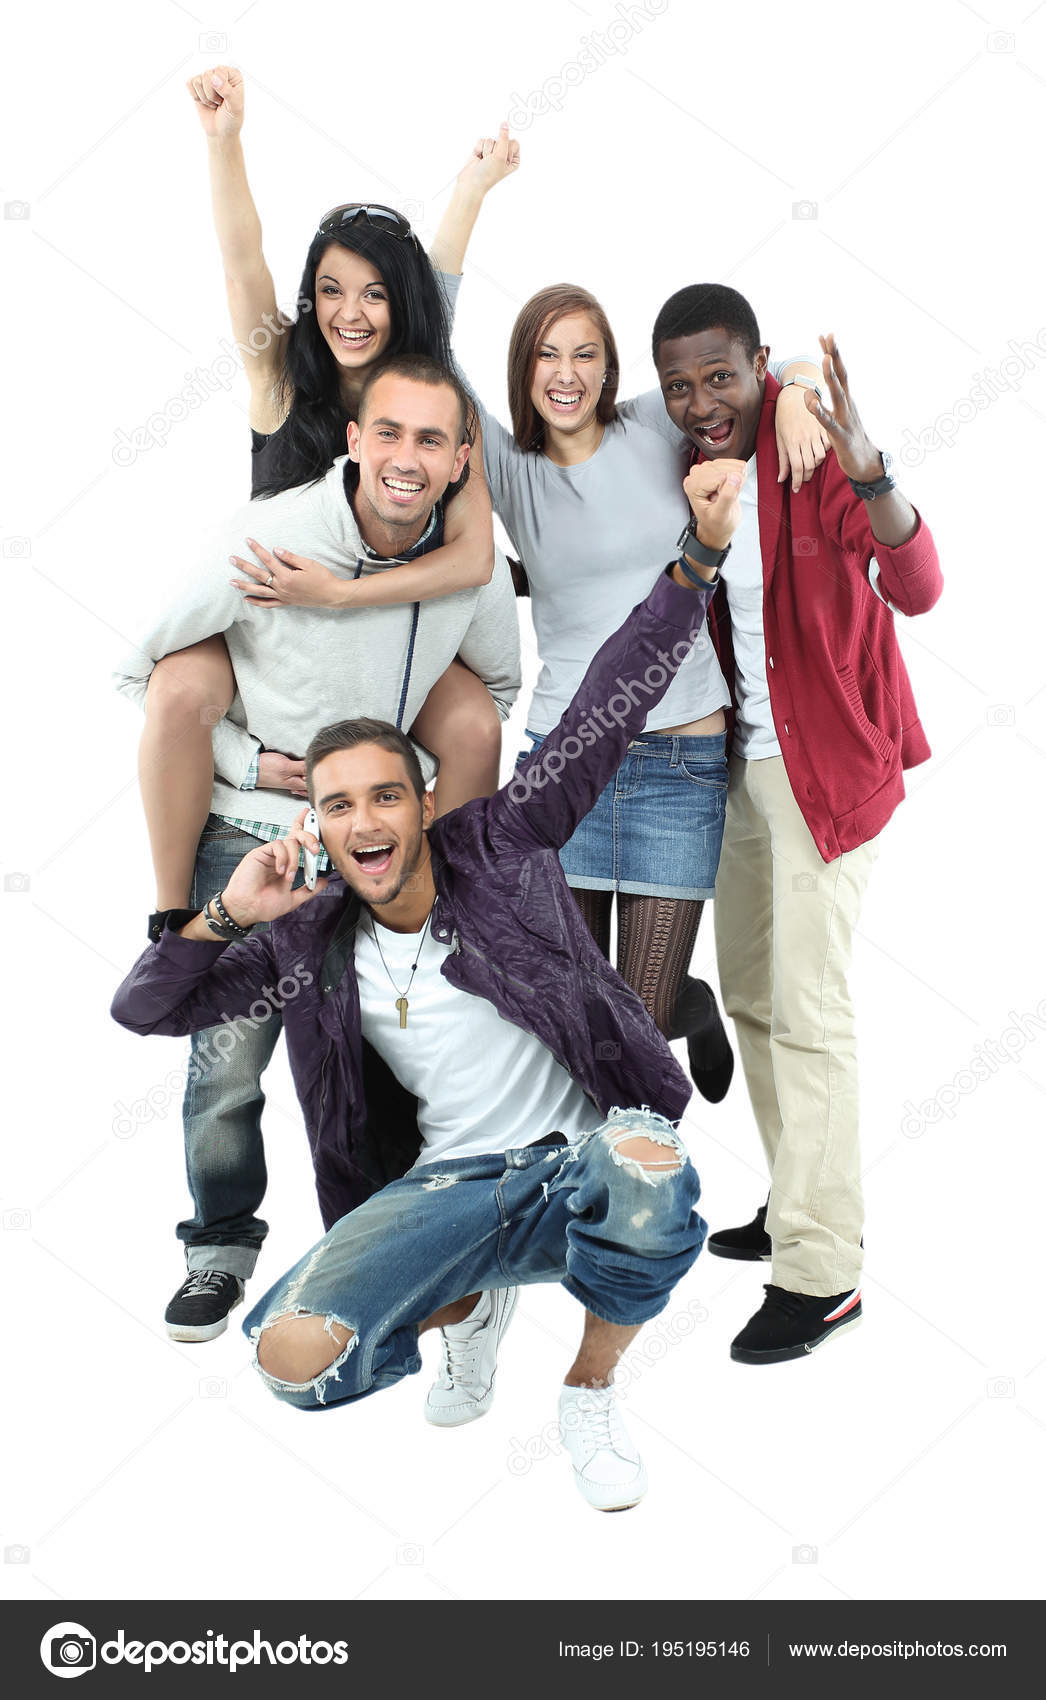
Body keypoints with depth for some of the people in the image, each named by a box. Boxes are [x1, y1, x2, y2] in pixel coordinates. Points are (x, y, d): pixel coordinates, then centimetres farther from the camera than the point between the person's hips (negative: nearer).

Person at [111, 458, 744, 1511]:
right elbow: (144, 1010, 6)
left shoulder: (501, 844, -2)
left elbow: (610, 706, -6)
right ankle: (468, 1308, 16)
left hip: (579, 1159, -2)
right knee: (292, 1357, -21)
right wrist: (223, 917, -11)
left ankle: (589, 1392, -4)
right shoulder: (313, 938, 5)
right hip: (445, 1185, 2)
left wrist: (699, 557, -14)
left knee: (648, 1174, -39)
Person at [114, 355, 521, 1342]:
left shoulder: (475, 569, -8)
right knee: (227, 1067, 3)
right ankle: (222, 1247, 28)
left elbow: (496, 686, 14)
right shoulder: (265, 537, -18)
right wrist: (255, 763, -14)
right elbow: (144, 672, -8)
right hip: (250, 843, -2)